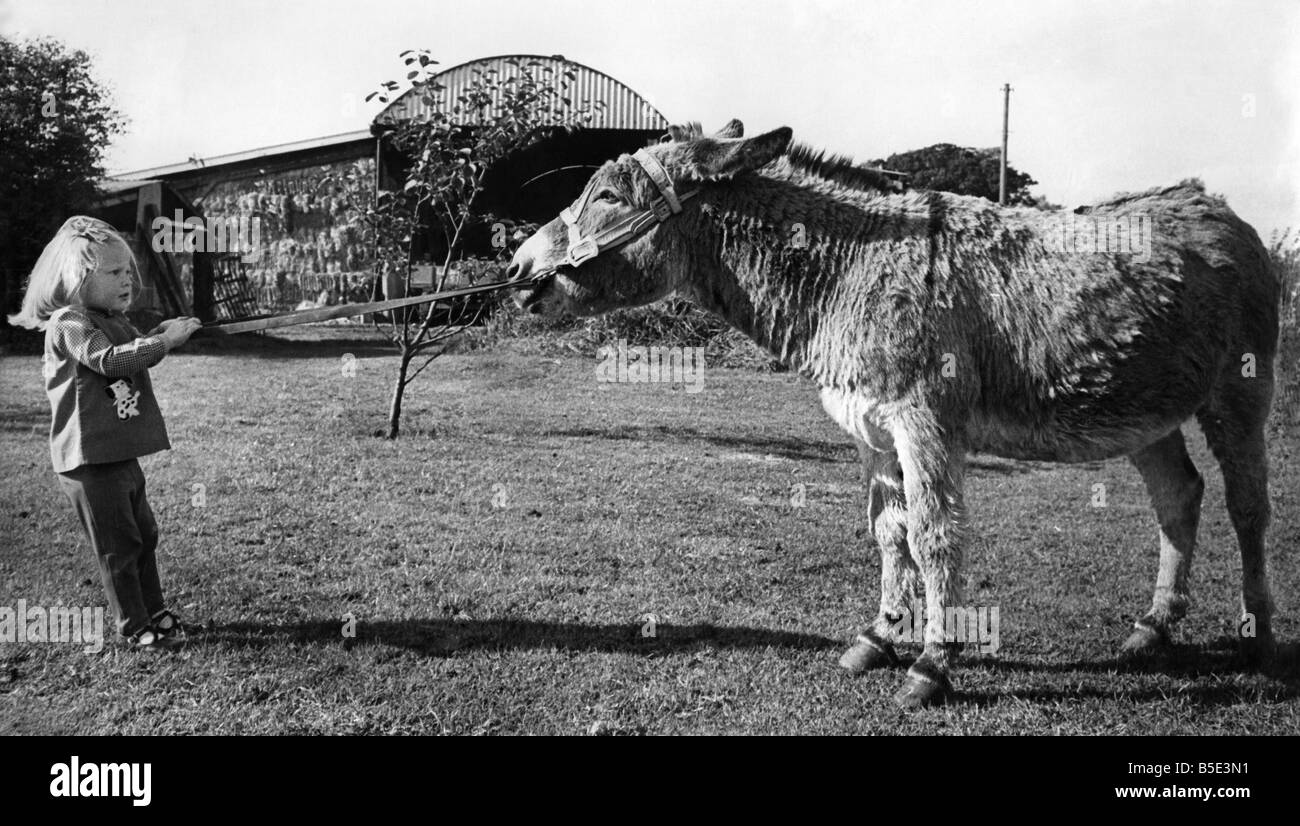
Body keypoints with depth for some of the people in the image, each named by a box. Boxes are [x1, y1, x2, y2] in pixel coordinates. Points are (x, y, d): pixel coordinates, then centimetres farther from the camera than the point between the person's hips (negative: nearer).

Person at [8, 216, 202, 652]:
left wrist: (160, 334, 1)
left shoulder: (111, 321, 13)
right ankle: (135, 627, 11)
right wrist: (163, 340, -26)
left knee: (143, 534, 17)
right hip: (89, 458, -9)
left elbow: (136, 353, 19)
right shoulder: (68, 324, -15)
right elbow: (110, 360, -27)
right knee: (118, 546, 0)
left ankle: (153, 611, 30)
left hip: (121, 452, 9)